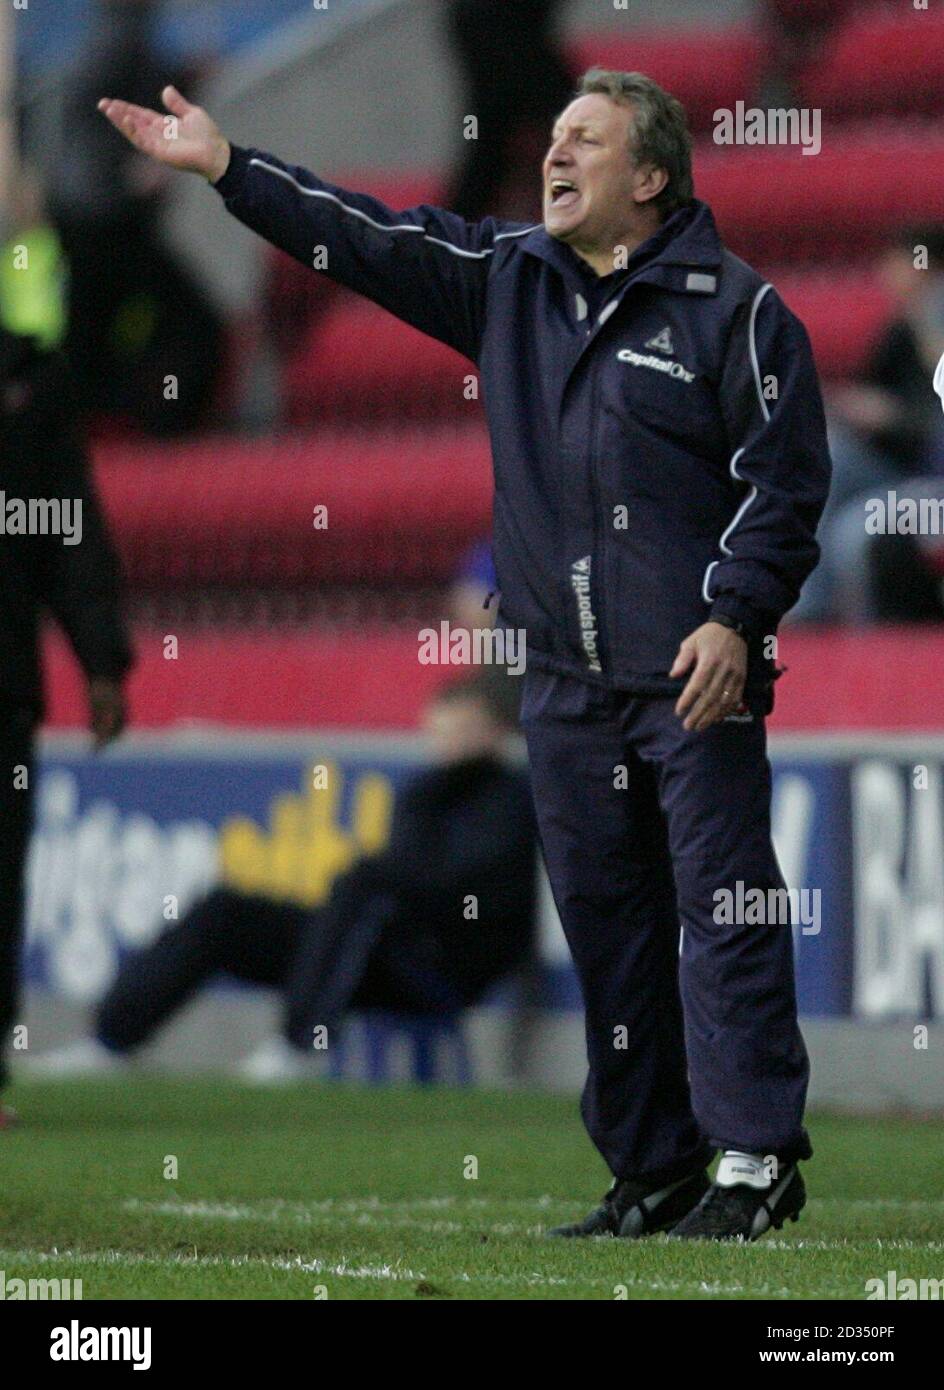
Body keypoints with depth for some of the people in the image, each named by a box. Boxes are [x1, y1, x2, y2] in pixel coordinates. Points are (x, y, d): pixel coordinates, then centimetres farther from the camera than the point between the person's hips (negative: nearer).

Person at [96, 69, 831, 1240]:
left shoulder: (734, 309, -4)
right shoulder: (505, 279, 12)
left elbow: (782, 480, -6)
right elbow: (370, 242, 11)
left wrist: (734, 617, -15)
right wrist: (225, 167, 5)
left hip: (696, 672, -6)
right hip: (567, 680, 6)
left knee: (723, 908, -7)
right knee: (602, 918, 8)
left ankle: (754, 1162, -4)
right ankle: (650, 1174, 15)